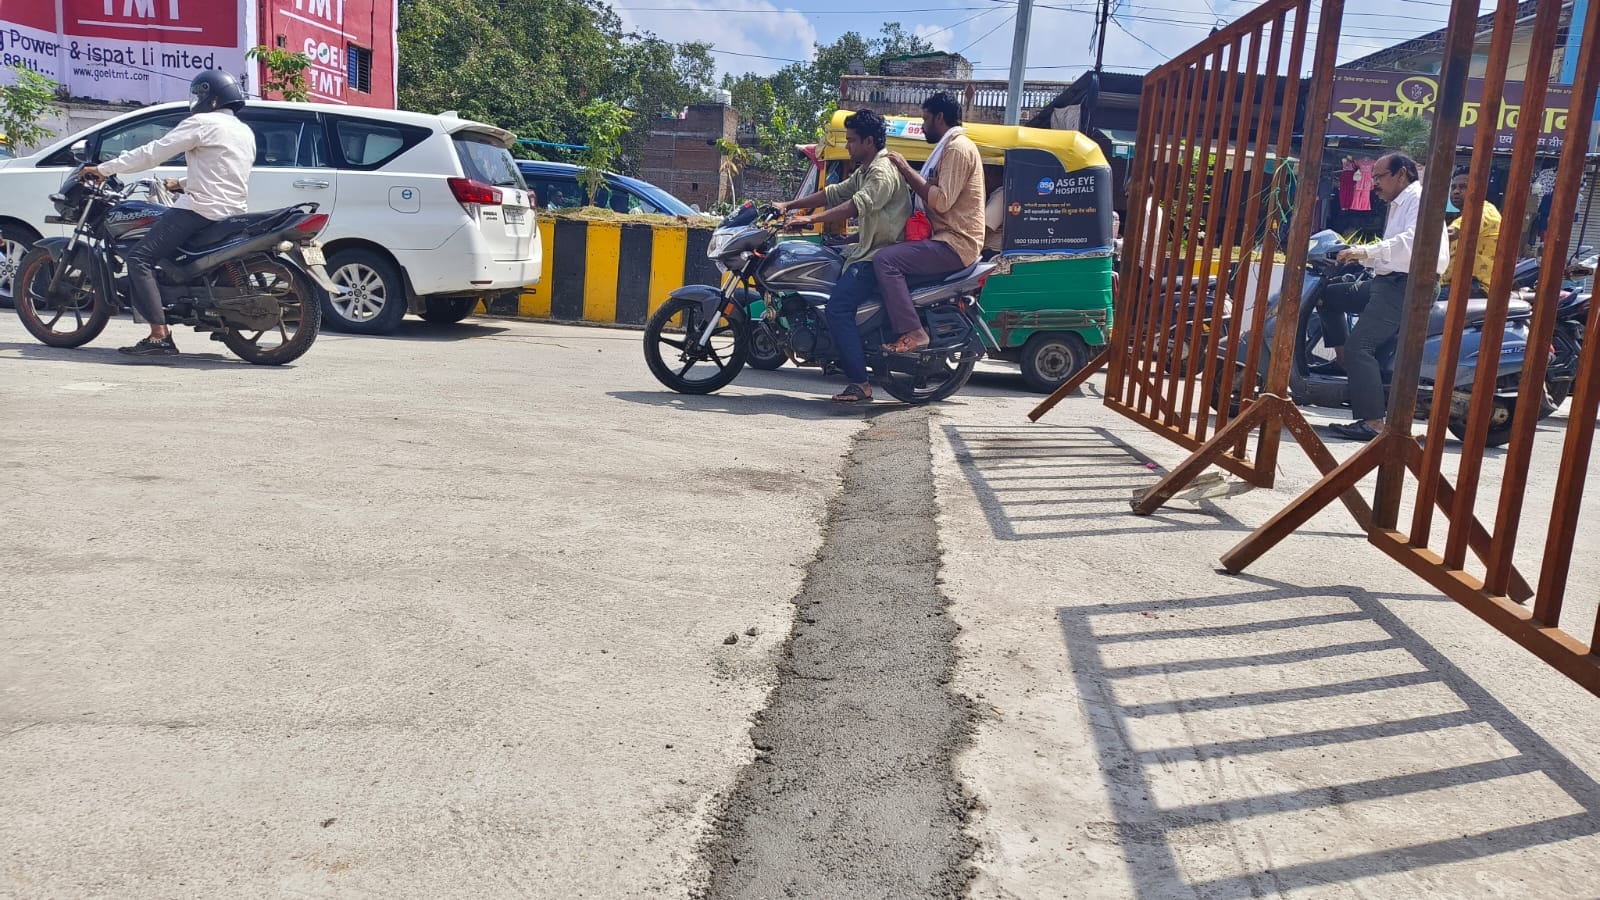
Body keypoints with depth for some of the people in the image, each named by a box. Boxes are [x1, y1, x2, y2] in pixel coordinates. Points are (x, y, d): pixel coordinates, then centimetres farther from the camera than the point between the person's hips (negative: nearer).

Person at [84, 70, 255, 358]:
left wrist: (103, 169, -2)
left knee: (139, 258, -10)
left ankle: (160, 335, -22)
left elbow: (152, 153, -9)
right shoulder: (246, 132, 18)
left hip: (201, 210, -9)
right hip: (234, 212, 9)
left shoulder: (203, 123, -7)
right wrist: (184, 183, 38)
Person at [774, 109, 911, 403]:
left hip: (878, 256, -11)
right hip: (866, 250, 11)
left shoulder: (883, 172, -14)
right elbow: (834, 193, 20)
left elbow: (857, 205, -28)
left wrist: (811, 219, -31)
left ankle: (860, 384, -20)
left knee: (838, 309, -21)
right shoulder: (864, 171, 19)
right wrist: (789, 206, 13)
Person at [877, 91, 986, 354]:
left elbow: (942, 201, -22)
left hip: (954, 243, -12)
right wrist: (905, 172, 9)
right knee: (891, 253, 22)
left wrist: (907, 169, -15)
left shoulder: (958, 148, -12)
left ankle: (913, 334, -25)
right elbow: (930, 192, 20)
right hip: (948, 240, 12)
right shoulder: (950, 147, 22)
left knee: (886, 260, -23)